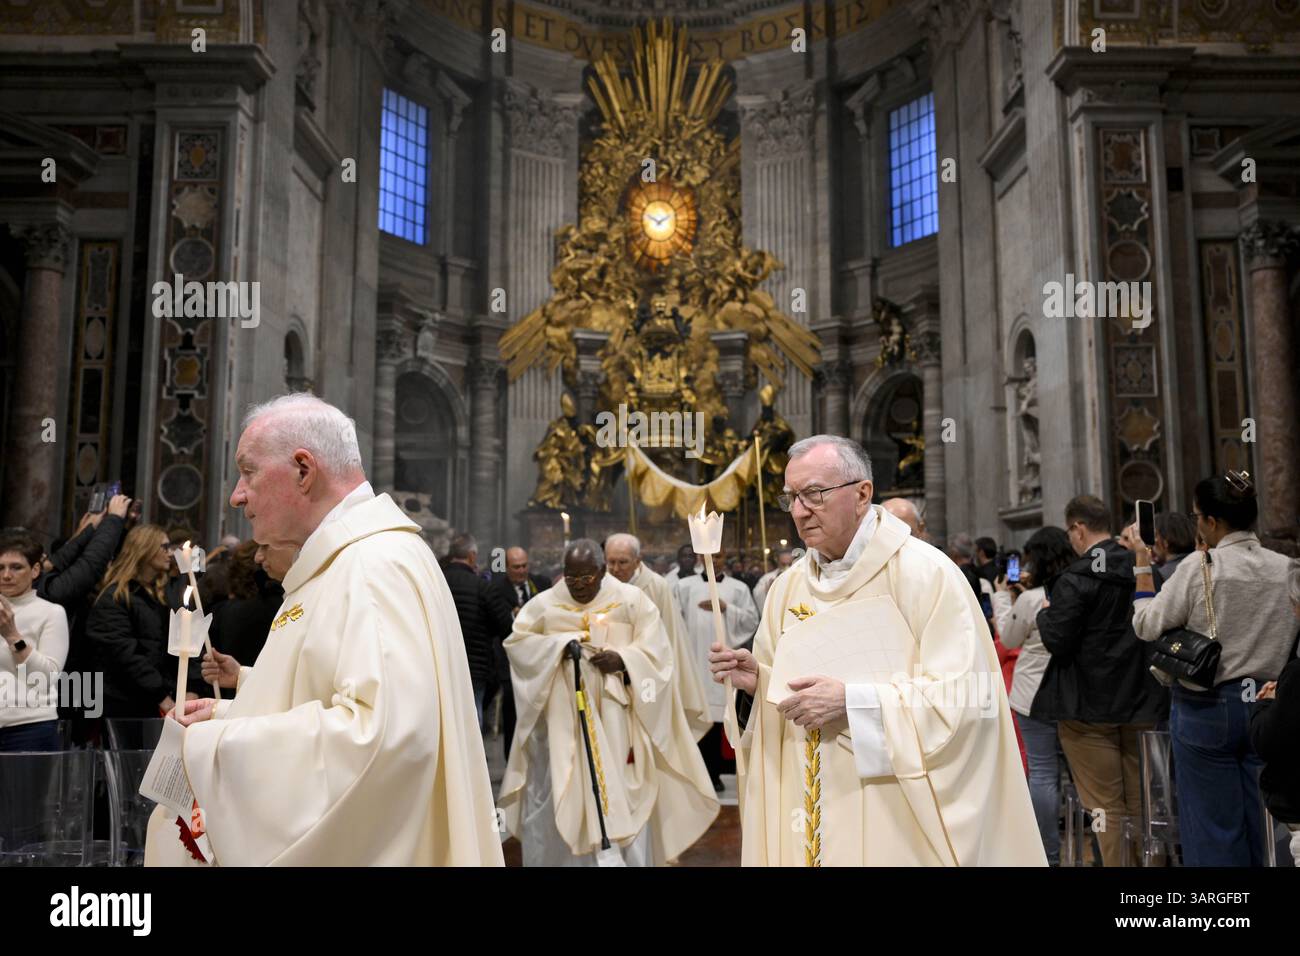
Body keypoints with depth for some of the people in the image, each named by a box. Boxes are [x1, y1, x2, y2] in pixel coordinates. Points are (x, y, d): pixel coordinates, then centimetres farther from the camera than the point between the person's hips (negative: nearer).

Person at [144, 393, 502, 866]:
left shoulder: (375, 564, -21)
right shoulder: (344, 561, 13)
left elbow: (386, 730, -33)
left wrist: (214, 745, -22)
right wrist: (228, 715, 6)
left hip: (350, 848, -9)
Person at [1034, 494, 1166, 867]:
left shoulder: (1076, 579, -17)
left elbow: (1056, 641, -18)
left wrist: (1046, 612, 0)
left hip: (1090, 707, -6)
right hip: (1141, 702, 6)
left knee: (1106, 804, 4)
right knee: (1141, 801, 17)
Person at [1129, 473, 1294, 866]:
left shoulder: (1199, 568, -14)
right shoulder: (1285, 569, 0)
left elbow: (1147, 626, -7)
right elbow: (1291, 642, 8)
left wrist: (1142, 563, 0)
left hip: (1208, 707, -4)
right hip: (1268, 704, 5)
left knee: (1214, 825, 5)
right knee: (1262, 823, 13)